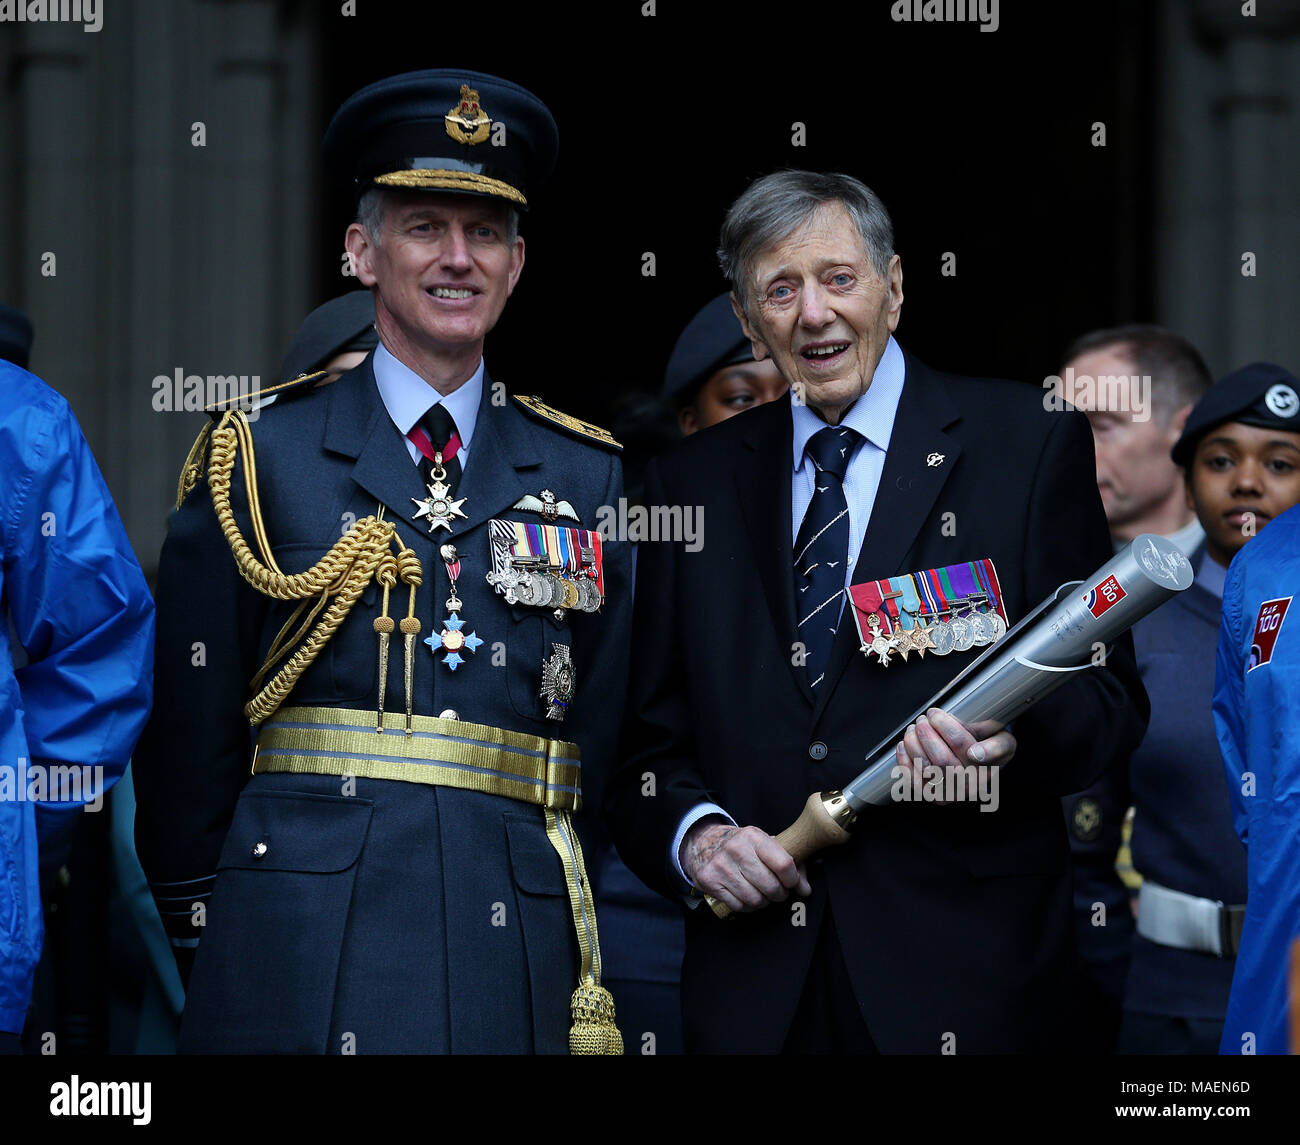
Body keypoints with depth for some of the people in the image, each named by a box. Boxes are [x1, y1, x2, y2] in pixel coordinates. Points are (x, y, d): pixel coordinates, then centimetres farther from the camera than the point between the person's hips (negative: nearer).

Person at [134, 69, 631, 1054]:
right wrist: (196, 930, 3)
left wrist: (599, 972, 8)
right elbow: (191, 730, 5)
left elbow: (612, 740, 12)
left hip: (516, 966, 2)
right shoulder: (259, 462, 5)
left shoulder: (590, 480, 12)